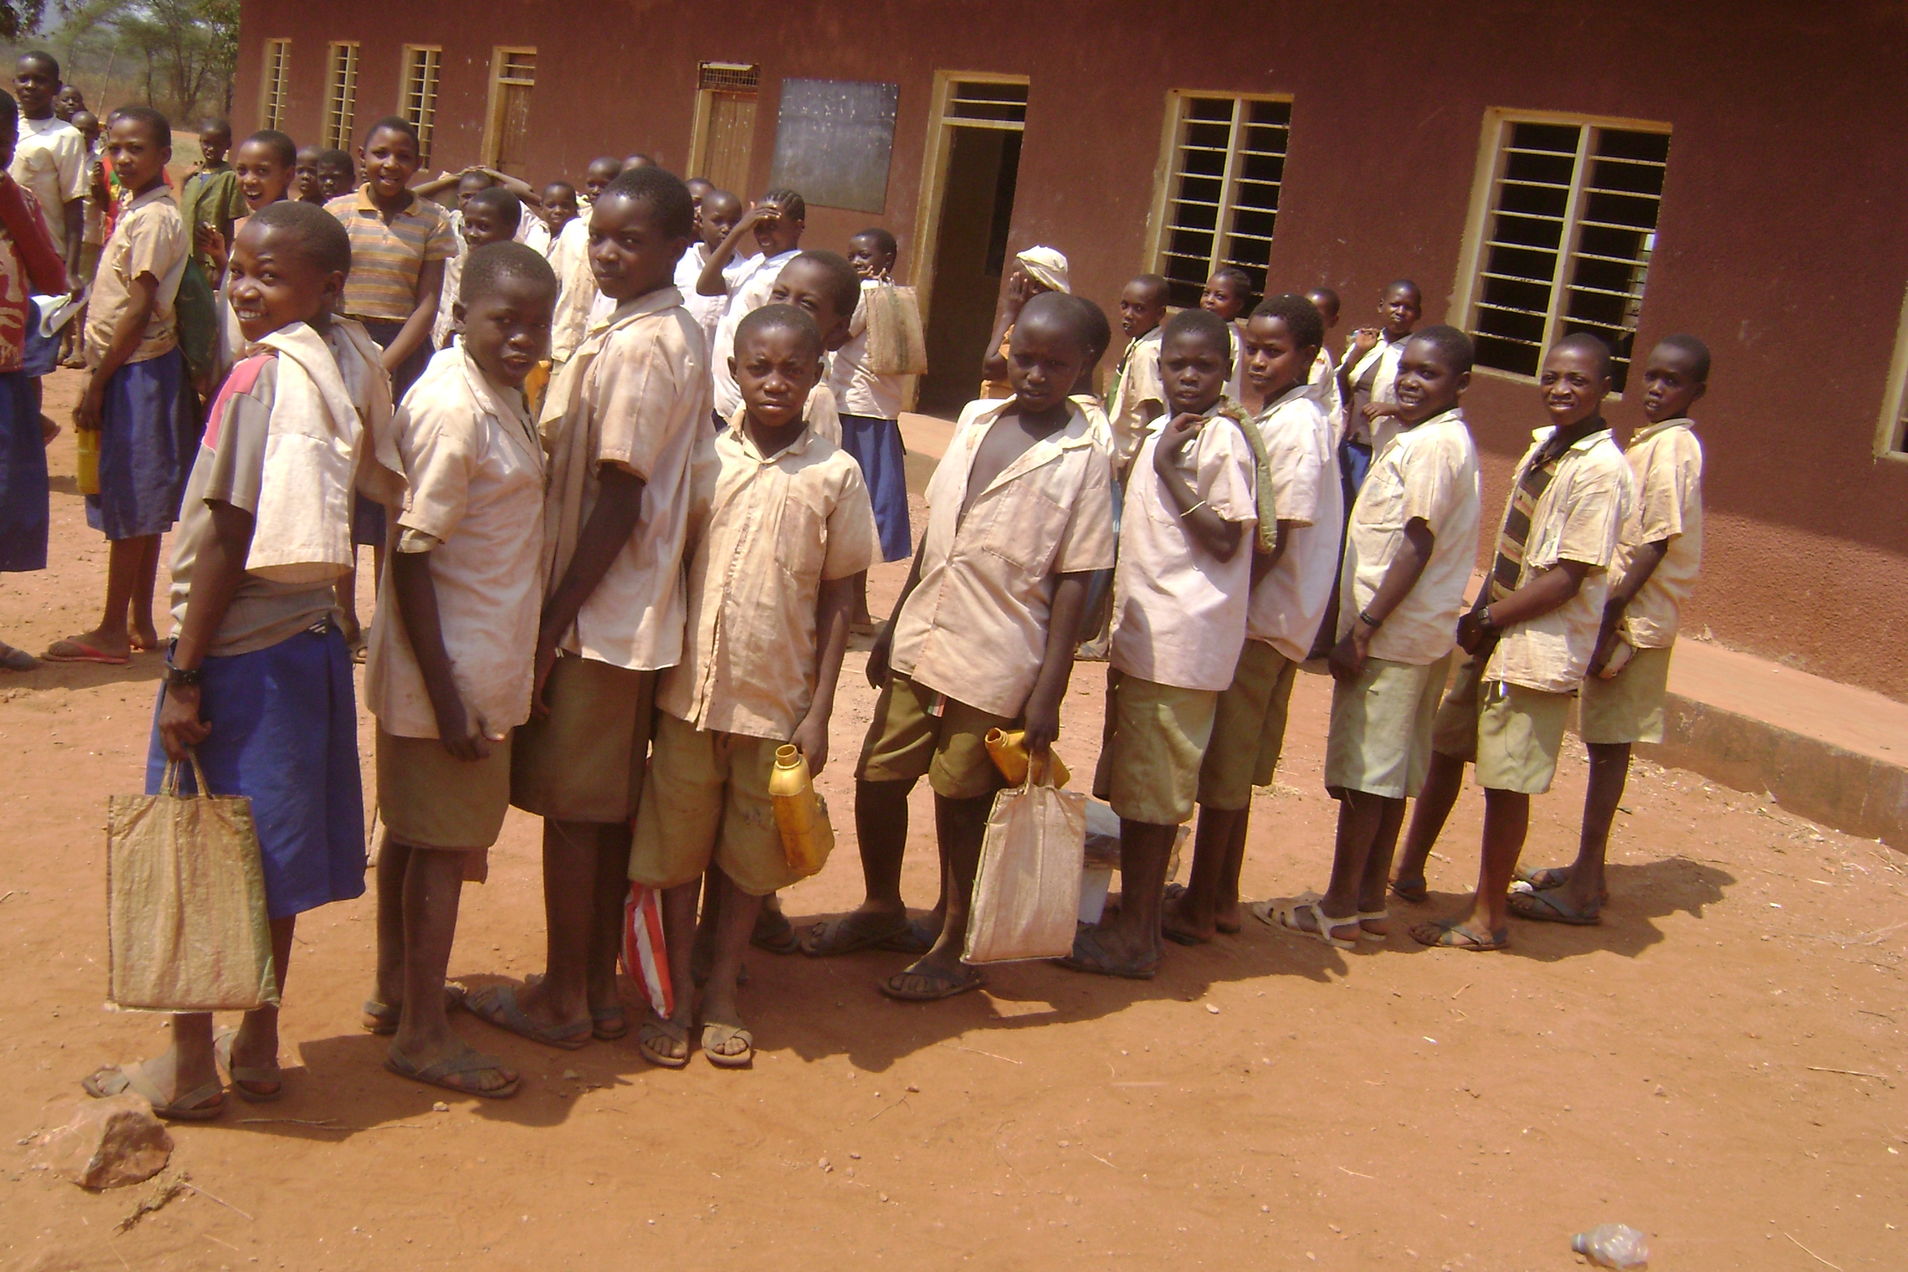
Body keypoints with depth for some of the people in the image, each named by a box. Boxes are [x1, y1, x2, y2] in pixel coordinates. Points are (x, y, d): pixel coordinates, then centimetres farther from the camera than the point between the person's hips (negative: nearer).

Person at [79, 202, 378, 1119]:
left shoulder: (259, 379, -18)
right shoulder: (342, 374, 4)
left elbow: (227, 538, -19)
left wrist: (184, 674, -14)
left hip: (240, 653, -7)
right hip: (309, 640, 7)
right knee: (269, 858, 16)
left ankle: (189, 1069, 18)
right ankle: (257, 1050, 28)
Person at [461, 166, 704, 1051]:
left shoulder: (632, 348, -18)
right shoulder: (682, 337, 9)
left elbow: (617, 506, -20)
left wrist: (552, 622, -16)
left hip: (598, 615, -9)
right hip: (643, 610, 9)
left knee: (570, 806, 3)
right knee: (610, 805, 15)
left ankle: (562, 999, 15)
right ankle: (600, 985, 26)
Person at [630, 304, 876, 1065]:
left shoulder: (835, 475, -3)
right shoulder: (702, 459, -1)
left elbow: (838, 601, -1)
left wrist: (819, 712, -4)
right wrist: (653, 679, 2)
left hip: (778, 701, 0)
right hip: (691, 689, 1)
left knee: (748, 855, 12)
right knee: (677, 845, 9)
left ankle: (722, 992, 29)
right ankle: (677, 994, 26)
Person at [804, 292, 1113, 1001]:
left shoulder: (1082, 463, -9)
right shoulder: (975, 421, 6)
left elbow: (1074, 586, -10)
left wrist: (1048, 691, -13)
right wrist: (893, 627, 16)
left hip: (995, 668, -5)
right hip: (919, 646, 5)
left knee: (962, 806, 6)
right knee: (877, 779, 12)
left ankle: (954, 949, 25)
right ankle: (882, 910, 36)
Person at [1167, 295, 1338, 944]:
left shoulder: (1295, 429, -17)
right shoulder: (1272, 420, 12)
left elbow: (1274, 540, -20)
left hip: (1259, 620, -10)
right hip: (1258, 617, 10)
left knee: (1222, 770, -1)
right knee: (1231, 768, 16)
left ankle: (1199, 909, 9)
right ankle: (1220, 898, 27)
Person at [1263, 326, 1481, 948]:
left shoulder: (1433, 444, -15)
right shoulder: (1424, 439, 15)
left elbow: (1417, 546, -20)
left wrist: (1364, 629, -19)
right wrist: (1362, 622, 15)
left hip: (1391, 634, -10)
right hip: (1418, 635, 10)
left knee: (1363, 771, -3)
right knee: (1389, 771, 13)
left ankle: (1339, 909, 5)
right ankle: (1369, 902, 22)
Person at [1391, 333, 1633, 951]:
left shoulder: (1601, 470, -17)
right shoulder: (1543, 444, 8)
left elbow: (1567, 579, -20)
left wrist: (1488, 617, -13)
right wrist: (1479, 614, 1)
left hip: (1537, 652, -8)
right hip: (1489, 640, 8)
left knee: (1506, 782, 1)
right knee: (1446, 750, 18)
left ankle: (1488, 918, 15)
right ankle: (1408, 873, 34)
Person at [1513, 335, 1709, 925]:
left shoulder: (1671, 449, -14)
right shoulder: (1653, 443, 15)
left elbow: (1654, 545, -20)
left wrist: (1609, 622, -22)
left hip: (1634, 621, -9)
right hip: (1620, 616, 9)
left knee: (1608, 746, -5)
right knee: (1606, 744, 14)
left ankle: (1584, 889, 0)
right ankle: (1587, 869, 25)